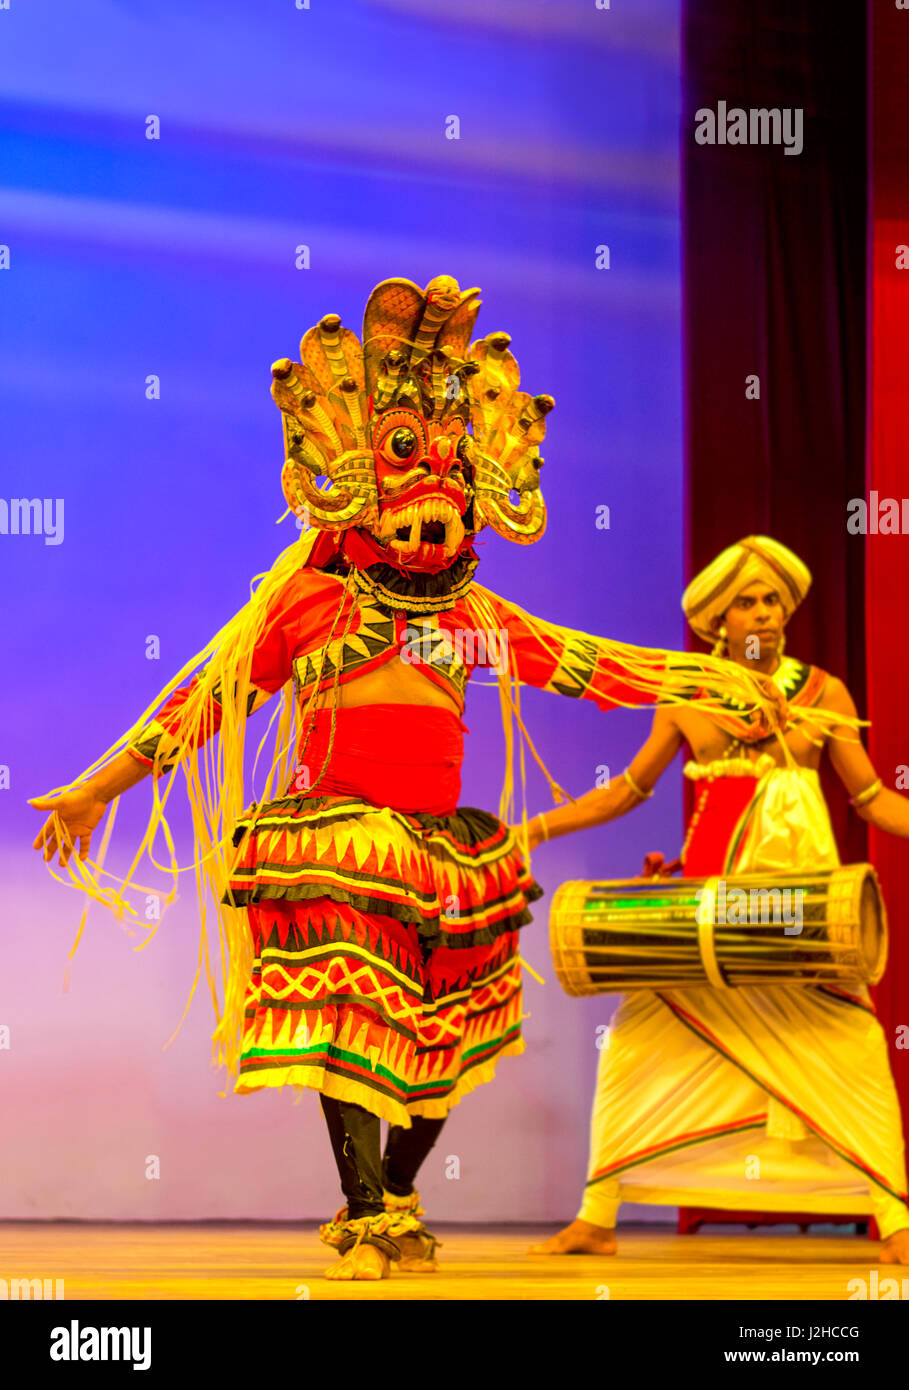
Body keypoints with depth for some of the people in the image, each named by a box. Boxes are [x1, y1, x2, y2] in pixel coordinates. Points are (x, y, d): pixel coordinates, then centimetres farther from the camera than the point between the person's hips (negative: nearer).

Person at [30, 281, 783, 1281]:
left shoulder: (480, 620, 15)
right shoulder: (305, 604, 6)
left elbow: (593, 665, 19)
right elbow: (203, 697, 7)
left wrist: (720, 681, 17)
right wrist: (95, 789, 5)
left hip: (442, 849, 4)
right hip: (334, 836, -4)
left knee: (439, 1037, 6)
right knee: (346, 1014, -15)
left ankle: (393, 1203, 23)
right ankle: (369, 1215, -13)